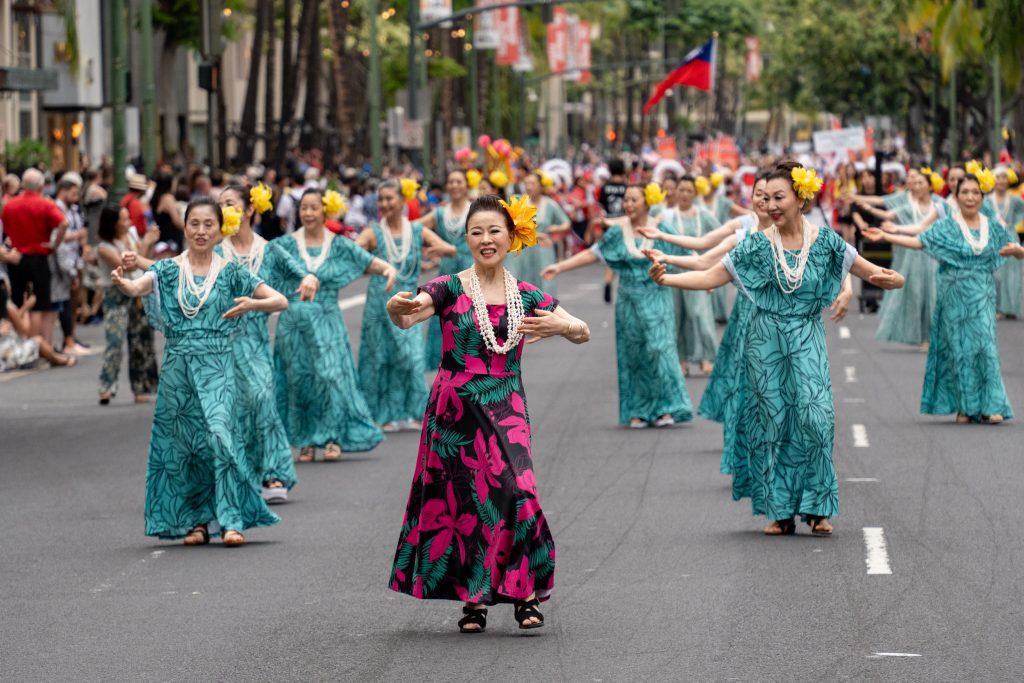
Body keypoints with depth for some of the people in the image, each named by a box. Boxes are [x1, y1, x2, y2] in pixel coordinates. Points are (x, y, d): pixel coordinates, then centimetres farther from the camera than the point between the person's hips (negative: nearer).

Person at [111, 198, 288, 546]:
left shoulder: (230, 273, 3)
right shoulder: (168, 270, 3)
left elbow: (280, 301, 0)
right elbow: (138, 287, -16)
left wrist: (253, 304, -20)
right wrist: (121, 283, -39)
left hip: (217, 366, -2)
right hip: (177, 368, 2)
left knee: (220, 434, -18)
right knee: (183, 445, 6)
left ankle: (231, 520, -16)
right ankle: (197, 521, 18)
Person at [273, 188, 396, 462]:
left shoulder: (338, 246, 2)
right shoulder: (286, 244, 2)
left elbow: (371, 262, -3)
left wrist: (389, 268, -23)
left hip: (327, 324, -1)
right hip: (294, 323, 1)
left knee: (331, 374, -11)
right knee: (299, 379, 4)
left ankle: (333, 438, -1)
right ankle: (306, 441, 13)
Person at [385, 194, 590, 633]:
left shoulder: (526, 296, 7)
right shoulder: (450, 289, -2)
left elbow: (583, 333, 6)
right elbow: (407, 316, -19)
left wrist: (560, 326, -17)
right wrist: (398, 309, -43)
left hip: (506, 411, 1)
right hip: (455, 410, -1)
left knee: (515, 493, -14)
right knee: (464, 502, 1)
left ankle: (524, 592, -3)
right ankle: (473, 599, 12)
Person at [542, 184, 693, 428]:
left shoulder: (661, 230, -5)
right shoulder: (617, 231, 0)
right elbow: (592, 254, 0)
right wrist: (560, 267, -6)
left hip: (656, 299, -2)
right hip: (628, 301, 2)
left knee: (659, 349, -10)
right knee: (632, 354, 3)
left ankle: (666, 408, -3)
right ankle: (637, 411, 9)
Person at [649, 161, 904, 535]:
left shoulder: (825, 242, -1)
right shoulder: (757, 246, -1)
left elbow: (874, 273, 1)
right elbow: (709, 278, -1)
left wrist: (889, 279, -22)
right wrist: (666, 278, -14)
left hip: (807, 340, -1)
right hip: (765, 339, 1)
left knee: (814, 417, -12)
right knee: (772, 421, 1)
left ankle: (816, 507, 0)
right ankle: (780, 511, 10)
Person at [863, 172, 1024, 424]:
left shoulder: (993, 228, 8)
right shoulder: (947, 227, 0)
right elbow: (918, 241, -9)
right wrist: (886, 236, -20)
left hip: (982, 299, 2)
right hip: (954, 297, -2)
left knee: (985, 346, -6)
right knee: (960, 348, -1)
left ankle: (990, 406, -4)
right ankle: (965, 406, 5)